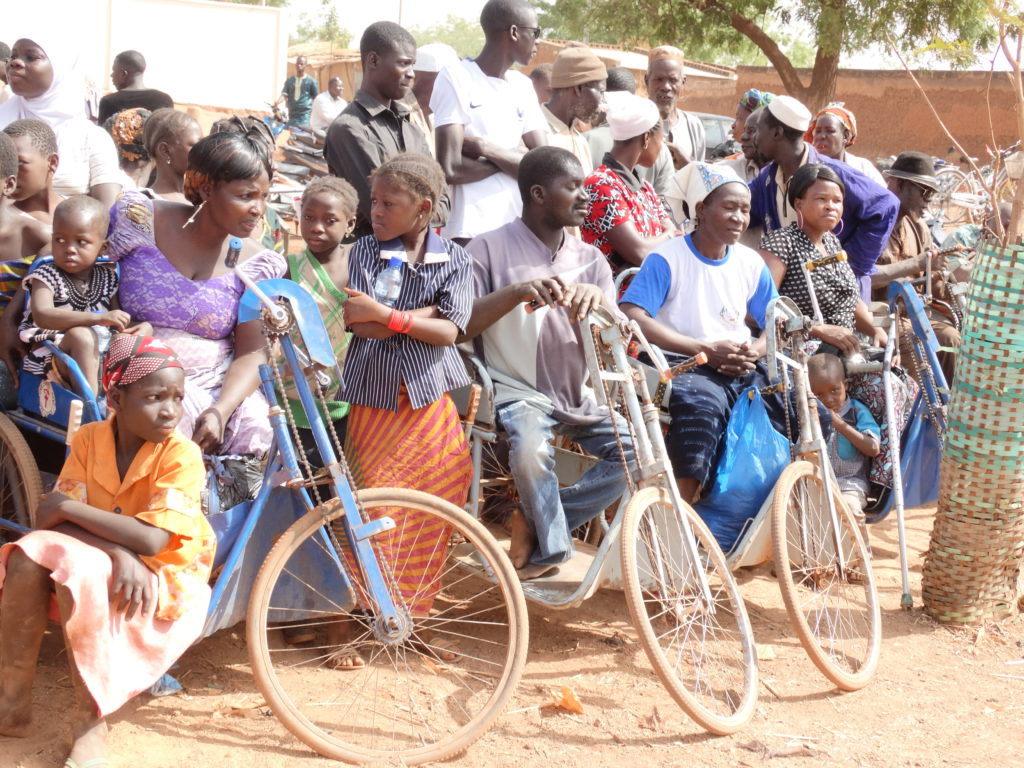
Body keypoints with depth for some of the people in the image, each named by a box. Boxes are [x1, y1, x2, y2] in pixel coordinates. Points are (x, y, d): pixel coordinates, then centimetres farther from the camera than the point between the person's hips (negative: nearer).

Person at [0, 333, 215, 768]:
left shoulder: (182, 455, -18)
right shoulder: (89, 439, -5)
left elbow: (152, 540, -30)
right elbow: (56, 521, -13)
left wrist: (68, 508, -24)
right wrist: (119, 551, -30)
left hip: (167, 580, -5)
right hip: (107, 561, 5)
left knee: (81, 567, -34)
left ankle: (90, 721, -23)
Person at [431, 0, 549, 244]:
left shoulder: (523, 86, 13)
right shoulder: (456, 78, -5)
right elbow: (451, 169, -16)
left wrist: (484, 147, -10)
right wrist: (513, 157, -3)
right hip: (471, 232, -6)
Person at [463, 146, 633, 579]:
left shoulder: (590, 260, 11)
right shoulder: (491, 249, -3)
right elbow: (459, 327, -11)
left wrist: (596, 300, -20)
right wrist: (515, 292, -24)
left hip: (579, 394, 5)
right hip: (518, 390, -5)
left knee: (636, 451, -17)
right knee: (532, 450, -35)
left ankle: (535, 520, -4)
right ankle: (553, 547, -8)